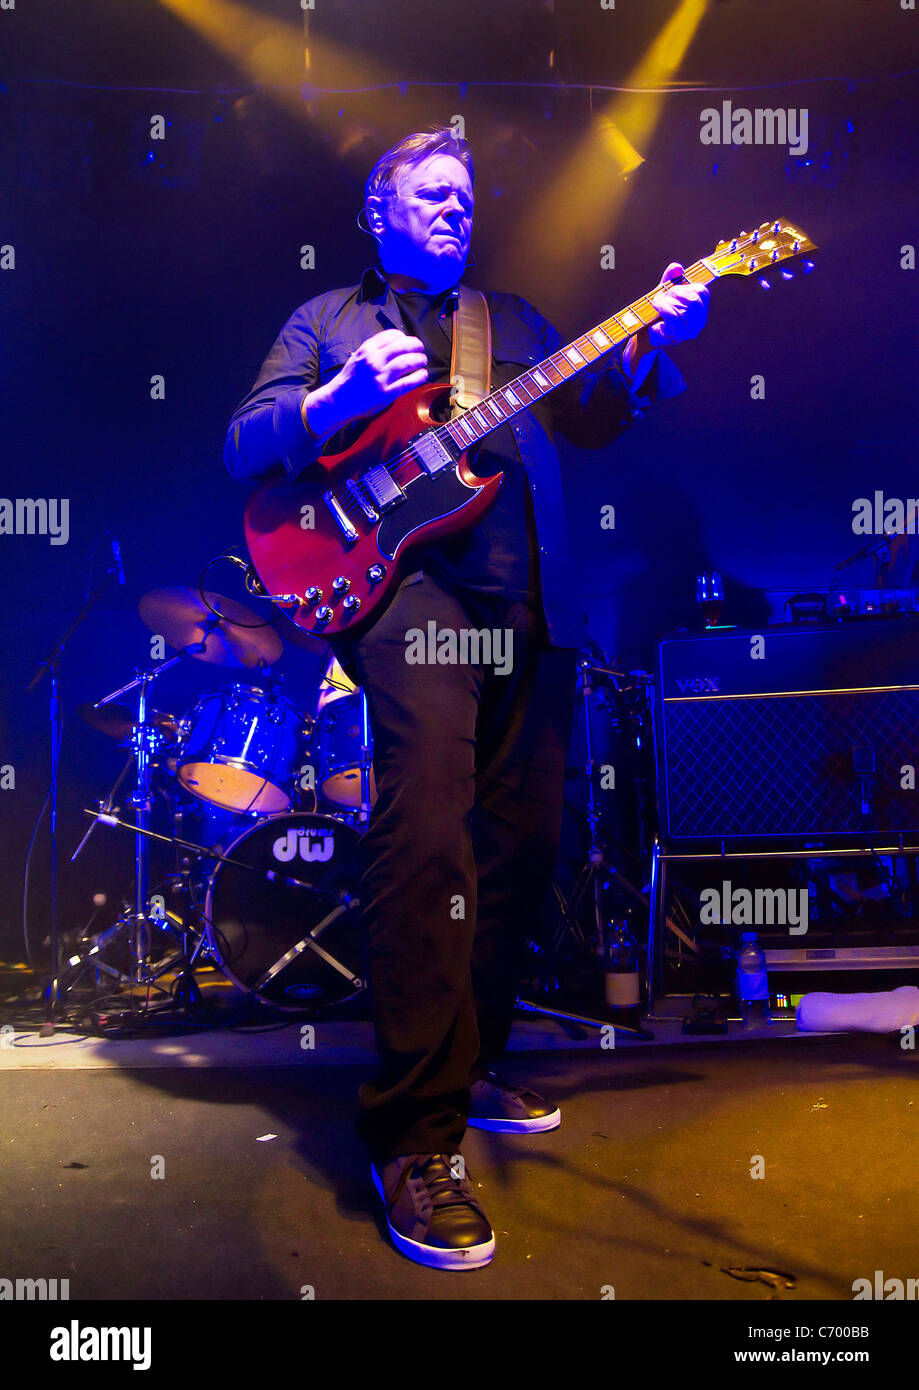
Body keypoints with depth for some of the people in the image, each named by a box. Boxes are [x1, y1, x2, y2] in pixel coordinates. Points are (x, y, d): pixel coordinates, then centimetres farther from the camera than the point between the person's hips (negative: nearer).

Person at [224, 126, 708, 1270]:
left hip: (532, 604, 6)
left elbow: (591, 417, 16)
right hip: (406, 582, -5)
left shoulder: (512, 317, 28)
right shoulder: (326, 319, 17)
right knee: (426, 835, -21)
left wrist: (652, 342, -2)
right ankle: (416, 1132, -13)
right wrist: (341, 398, -13)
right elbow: (244, 448, 5)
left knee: (523, 836, 6)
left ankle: (467, 1064, 24)